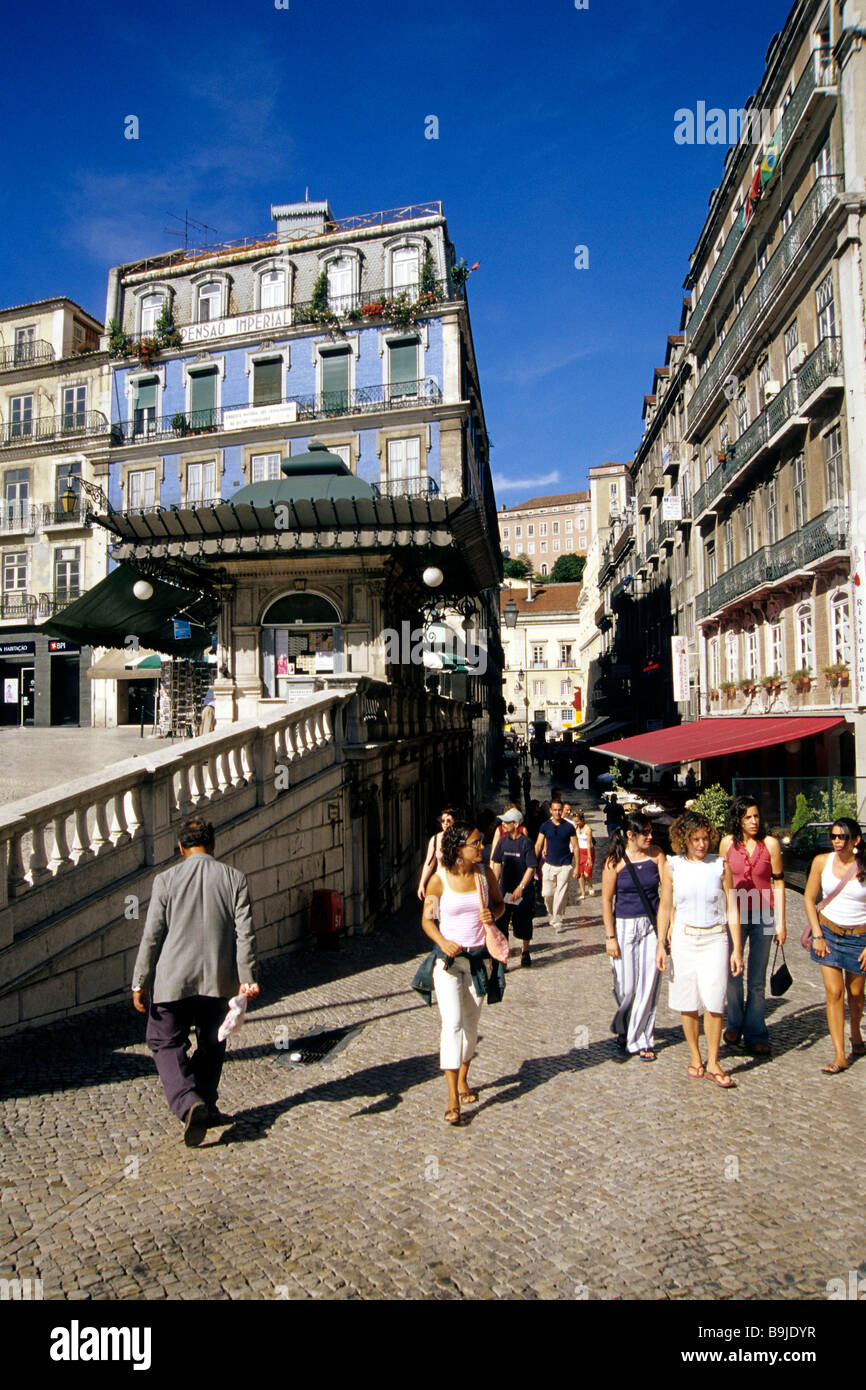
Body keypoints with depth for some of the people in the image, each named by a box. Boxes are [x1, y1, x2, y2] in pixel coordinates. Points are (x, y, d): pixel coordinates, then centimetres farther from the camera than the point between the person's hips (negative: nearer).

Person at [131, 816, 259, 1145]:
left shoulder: (166, 880, -5)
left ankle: (190, 1103, -10)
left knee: (165, 1043, 9)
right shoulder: (234, 879, -1)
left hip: (174, 980, -2)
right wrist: (247, 979, -1)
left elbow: (152, 936, -5)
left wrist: (140, 983, 2)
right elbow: (244, 934, -4)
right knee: (211, 1044, 20)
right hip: (219, 981, 2)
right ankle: (206, 1104, 29)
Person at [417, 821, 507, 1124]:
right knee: (452, 1023, -11)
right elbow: (427, 919, -3)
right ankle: (453, 1099, -4)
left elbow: (499, 903, 12)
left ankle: (463, 1081, 35)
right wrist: (443, 942, -20)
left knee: (470, 1025, 14)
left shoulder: (484, 874, -3)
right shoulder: (439, 880, -12)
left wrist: (493, 914, -11)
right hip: (447, 959, -3)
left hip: (478, 958, 4)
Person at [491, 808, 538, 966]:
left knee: (523, 922, 11)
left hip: (524, 891, -3)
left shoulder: (526, 842, -12)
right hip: (505, 890, 3)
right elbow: (497, 863, 10)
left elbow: (531, 868, -13)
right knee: (500, 921, -3)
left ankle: (525, 952, 32)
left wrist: (521, 887, -18)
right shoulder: (503, 841, 2)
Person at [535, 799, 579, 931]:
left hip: (565, 865, -2)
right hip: (549, 864, 2)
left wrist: (576, 867, -3)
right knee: (547, 893, 2)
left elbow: (575, 847, 0)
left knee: (561, 895, -3)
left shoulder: (569, 826, -3)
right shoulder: (545, 826, 2)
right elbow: (538, 845, 3)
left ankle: (558, 921, 9)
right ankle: (551, 913, 30)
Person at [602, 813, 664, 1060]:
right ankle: (622, 1028, 33)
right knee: (626, 987, 3)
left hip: (652, 925, 2)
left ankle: (641, 1039, 19)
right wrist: (610, 936, -7)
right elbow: (606, 900, -5)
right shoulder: (615, 861, -8)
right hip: (624, 926, -2)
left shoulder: (655, 854, -1)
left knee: (649, 984, 2)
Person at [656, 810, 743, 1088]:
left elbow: (731, 909, 2)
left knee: (714, 1002, -4)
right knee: (688, 1003, 6)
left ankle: (713, 1064, 9)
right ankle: (695, 1057, 23)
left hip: (714, 939, -1)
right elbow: (665, 907, 7)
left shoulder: (720, 866, -1)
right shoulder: (673, 867, 0)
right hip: (683, 938, 1)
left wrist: (737, 948, 0)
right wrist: (661, 945, 3)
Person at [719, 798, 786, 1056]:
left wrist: (781, 922, -2)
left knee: (757, 980, 5)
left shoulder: (770, 843, -5)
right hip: (734, 915, 1)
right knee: (732, 975, 2)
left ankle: (755, 1035, 18)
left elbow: (778, 883, -1)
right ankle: (735, 1024, 25)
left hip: (762, 916, -1)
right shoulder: (728, 842, -2)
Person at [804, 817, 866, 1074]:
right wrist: (817, 935, -3)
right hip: (828, 931, 1)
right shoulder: (822, 861, -4)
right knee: (834, 992, -4)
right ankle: (839, 1056, 1)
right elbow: (809, 899, 3)